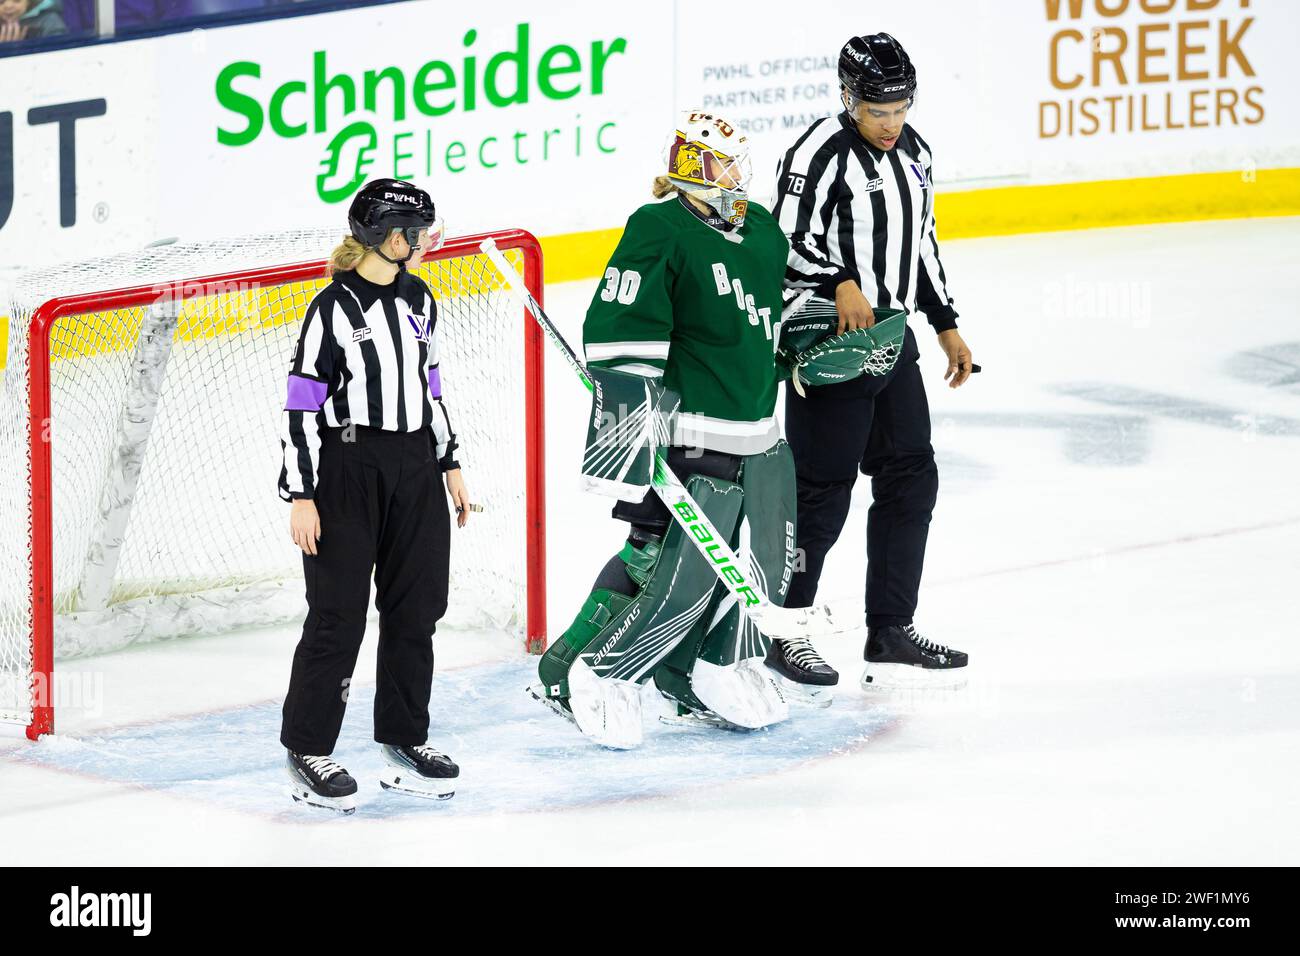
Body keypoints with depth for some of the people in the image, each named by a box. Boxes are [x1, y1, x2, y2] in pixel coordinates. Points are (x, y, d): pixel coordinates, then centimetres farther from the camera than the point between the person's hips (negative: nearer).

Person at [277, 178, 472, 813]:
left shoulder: (417, 299, 9)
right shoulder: (334, 308, -13)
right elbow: (301, 407, -12)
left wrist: (449, 464, 17)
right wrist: (302, 496, -15)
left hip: (414, 466, 7)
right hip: (346, 469, -7)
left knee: (417, 604, 9)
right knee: (339, 612, -4)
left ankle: (403, 742, 22)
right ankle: (307, 754, 5)